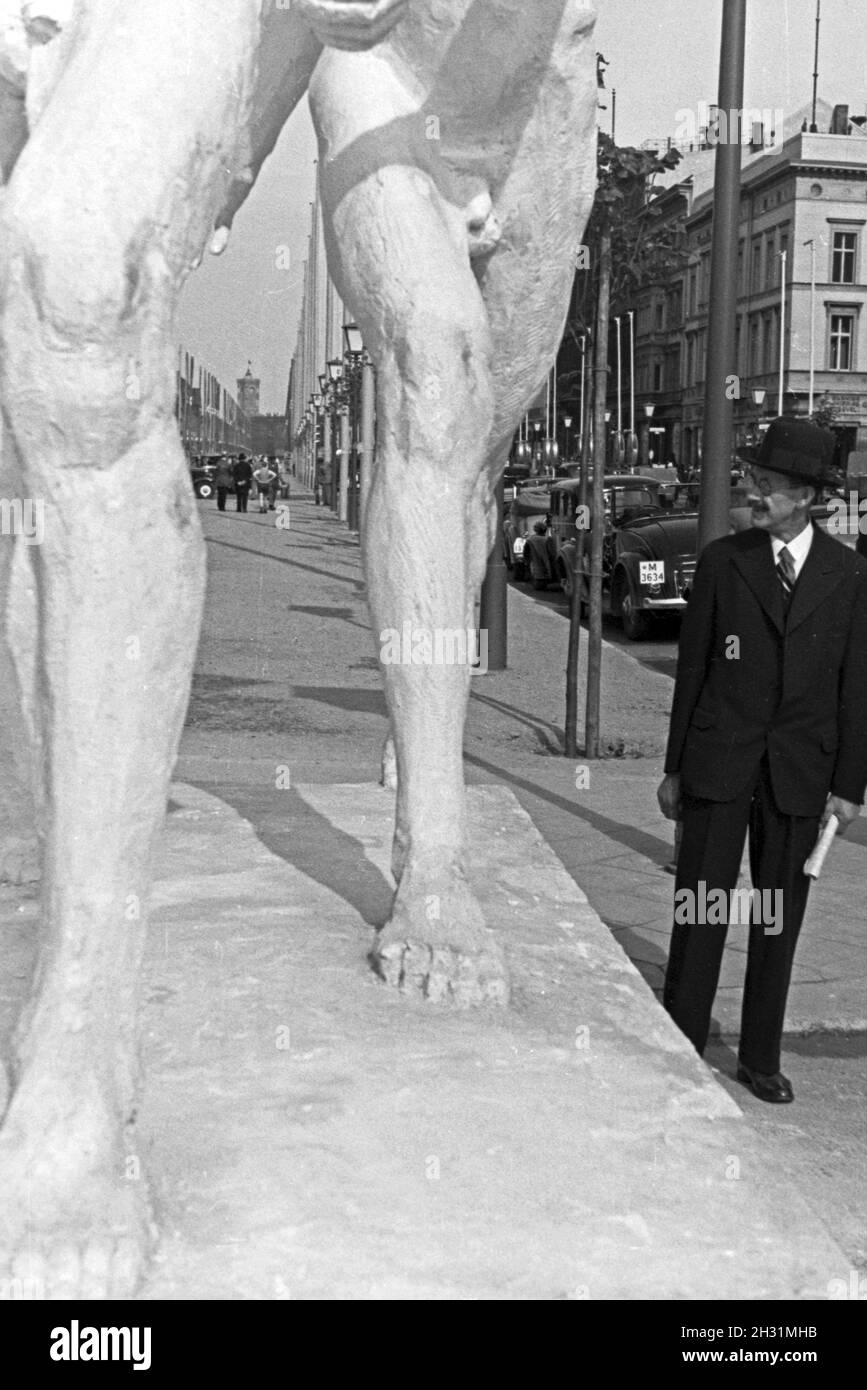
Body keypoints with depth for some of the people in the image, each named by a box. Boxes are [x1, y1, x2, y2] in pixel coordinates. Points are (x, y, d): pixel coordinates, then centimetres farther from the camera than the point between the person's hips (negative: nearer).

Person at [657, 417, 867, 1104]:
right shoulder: (722, 561, 1)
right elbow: (692, 667, 4)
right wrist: (674, 767, 4)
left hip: (800, 773, 1)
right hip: (719, 763, 0)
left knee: (779, 917, 9)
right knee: (701, 908, 2)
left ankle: (761, 1057, 22)